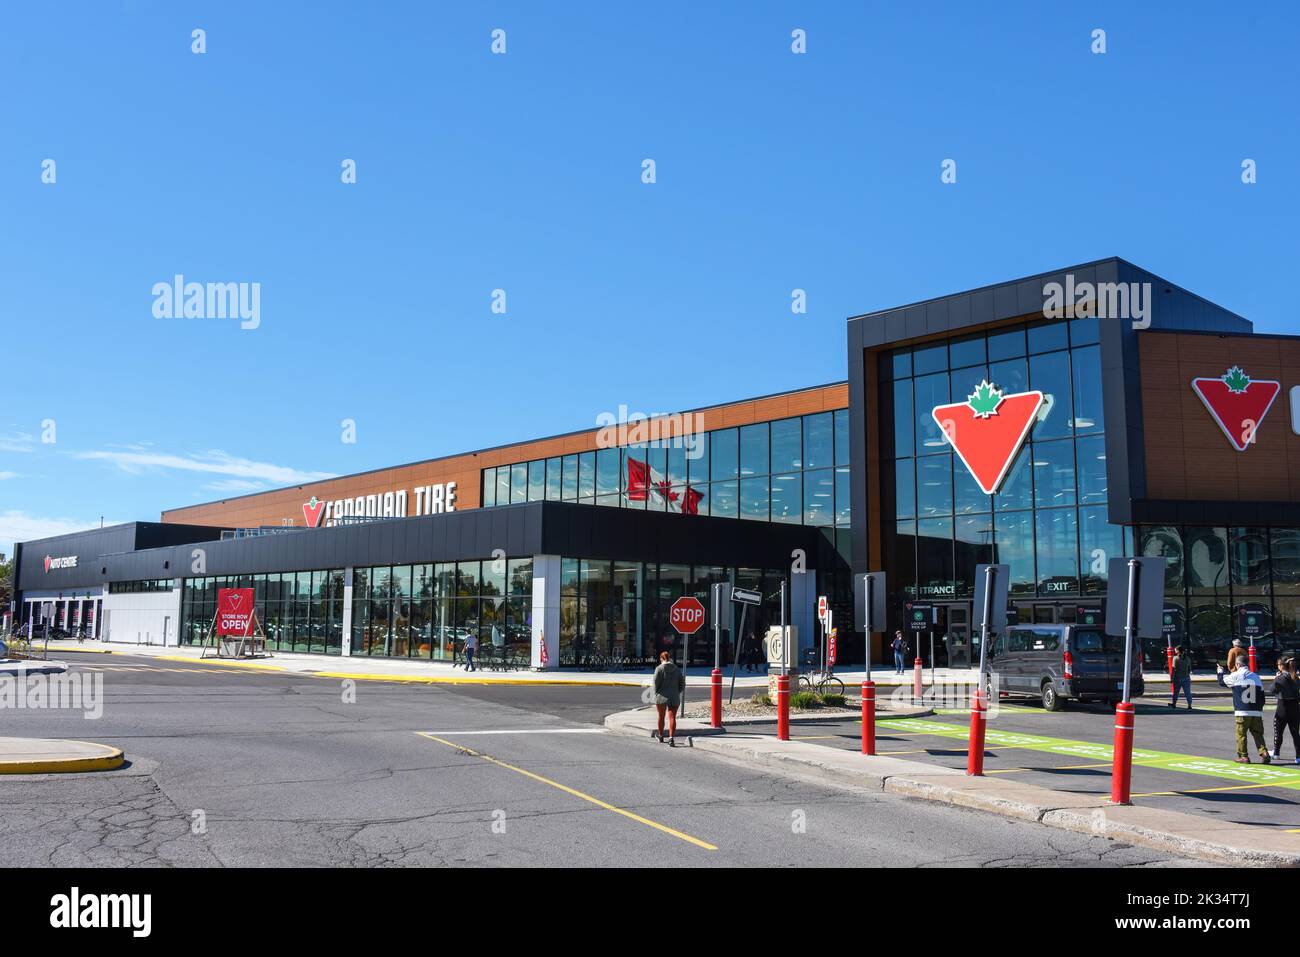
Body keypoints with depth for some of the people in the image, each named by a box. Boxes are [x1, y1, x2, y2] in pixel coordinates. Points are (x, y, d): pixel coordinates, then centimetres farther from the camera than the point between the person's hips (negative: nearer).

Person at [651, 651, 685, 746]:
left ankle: (660, 736, 31)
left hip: (662, 697, -2)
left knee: (661, 717, 16)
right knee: (672, 718, -2)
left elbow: (656, 683, -11)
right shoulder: (677, 669, 8)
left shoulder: (659, 669, -6)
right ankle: (671, 737, -19)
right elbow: (682, 685, 9)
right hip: (674, 698, 2)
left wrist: (656, 694, 4)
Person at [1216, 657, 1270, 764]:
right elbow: (1261, 696, 10)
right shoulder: (1256, 677, 8)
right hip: (1256, 712, 4)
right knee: (1258, 734, 9)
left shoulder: (1235, 676, -5)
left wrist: (1219, 672, 31)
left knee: (1241, 734, 4)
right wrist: (1259, 708, 20)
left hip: (1242, 712, -4)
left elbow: (1222, 682, 12)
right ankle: (1264, 753, -4)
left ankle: (1243, 756, 4)